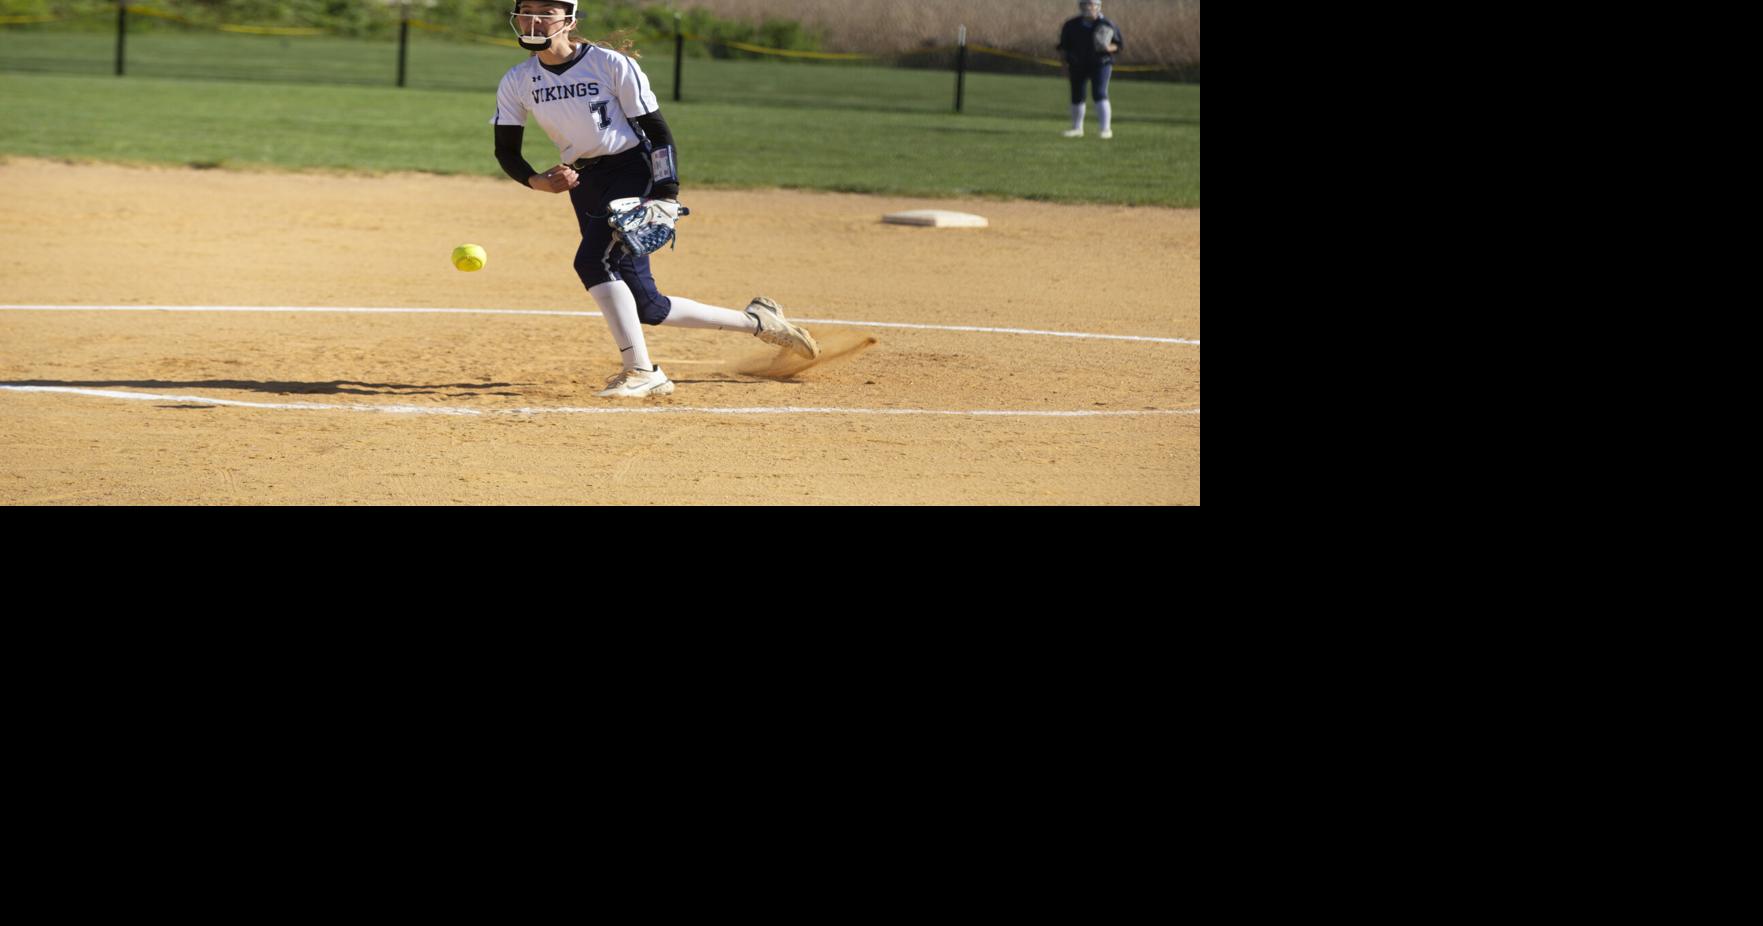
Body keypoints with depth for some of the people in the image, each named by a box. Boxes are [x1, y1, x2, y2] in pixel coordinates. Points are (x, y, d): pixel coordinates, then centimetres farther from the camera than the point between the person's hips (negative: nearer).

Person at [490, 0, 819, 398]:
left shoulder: (611, 64, -14)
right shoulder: (517, 82, -1)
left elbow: (657, 130, -10)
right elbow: (506, 149, 4)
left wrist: (665, 198, -19)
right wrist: (538, 181, -17)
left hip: (631, 171, -5)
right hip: (582, 184, 6)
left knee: (594, 260, -30)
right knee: (644, 306, 1)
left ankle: (640, 371, -23)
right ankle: (757, 321, 16)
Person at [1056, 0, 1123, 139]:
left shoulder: (1107, 25, -5)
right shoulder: (1072, 25, 2)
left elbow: (1119, 44, 1)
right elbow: (1063, 46, 10)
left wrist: (1109, 48, -20)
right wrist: (1064, 63, 0)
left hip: (1101, 64, -3)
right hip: (1077, 66, 3)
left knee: (1100, 94, -17)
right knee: (1077, 97, 9)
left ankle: (1106, 128, -15)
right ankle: (1077, 128, 27)